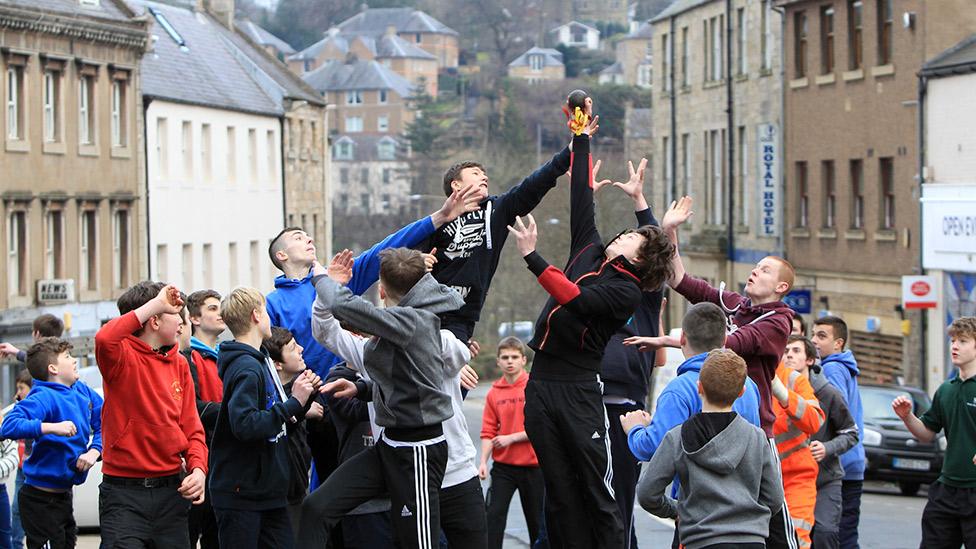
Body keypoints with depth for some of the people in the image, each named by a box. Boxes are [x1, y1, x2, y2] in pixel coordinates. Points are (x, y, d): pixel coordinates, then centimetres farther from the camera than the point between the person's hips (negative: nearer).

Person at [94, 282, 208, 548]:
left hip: (172, 492, 6)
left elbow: (191, 427, 11)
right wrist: (156, 303, -23)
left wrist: (198, 468, -8)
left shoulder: (179, 364, 12)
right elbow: (105, 339, -31)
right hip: (125, 493, -6)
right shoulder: (124, 356, -6)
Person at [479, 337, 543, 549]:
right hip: (503, 466, 2)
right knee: (494, 515, -8)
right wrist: (483, 461, -9)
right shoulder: (494, 392, 3)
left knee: (536, 519, 9)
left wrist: (511, 438, -16)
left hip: (532, 465, -2)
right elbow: (488, 432, 3)